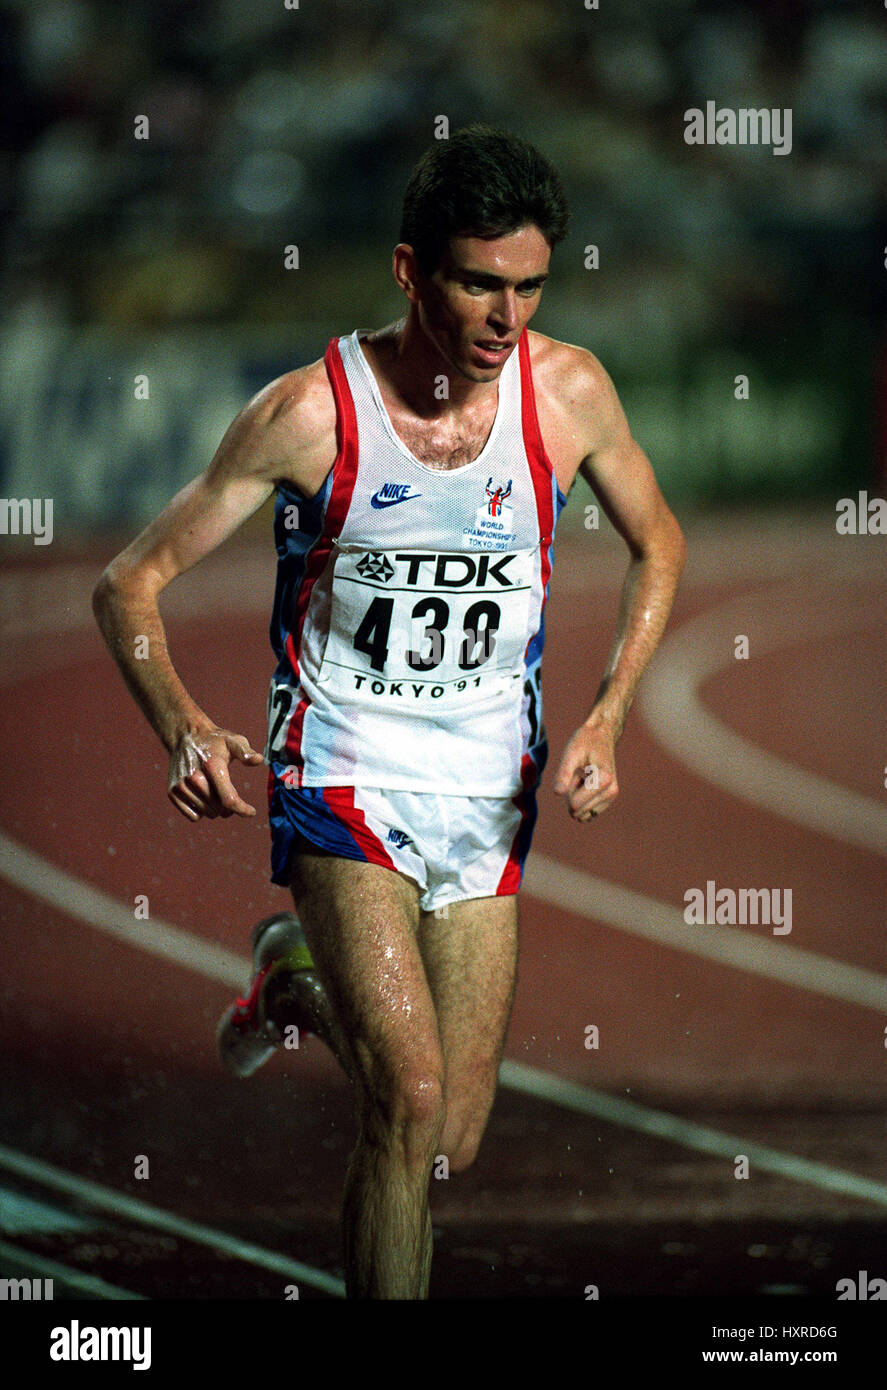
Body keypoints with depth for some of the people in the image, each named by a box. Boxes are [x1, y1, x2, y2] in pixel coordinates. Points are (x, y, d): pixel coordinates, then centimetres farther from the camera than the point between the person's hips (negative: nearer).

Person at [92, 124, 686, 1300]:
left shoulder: (569, 390, -8)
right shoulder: (309, 413, -16)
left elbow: (658, 547, 11)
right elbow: (130, 586, -9)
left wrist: (604, 719, -4)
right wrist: (184, 730, -28)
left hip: (490, 791, 4)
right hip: (343, 777, -3)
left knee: (450, 1145, 7)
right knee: (410, 1097, -21)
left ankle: (299, 983, 38)